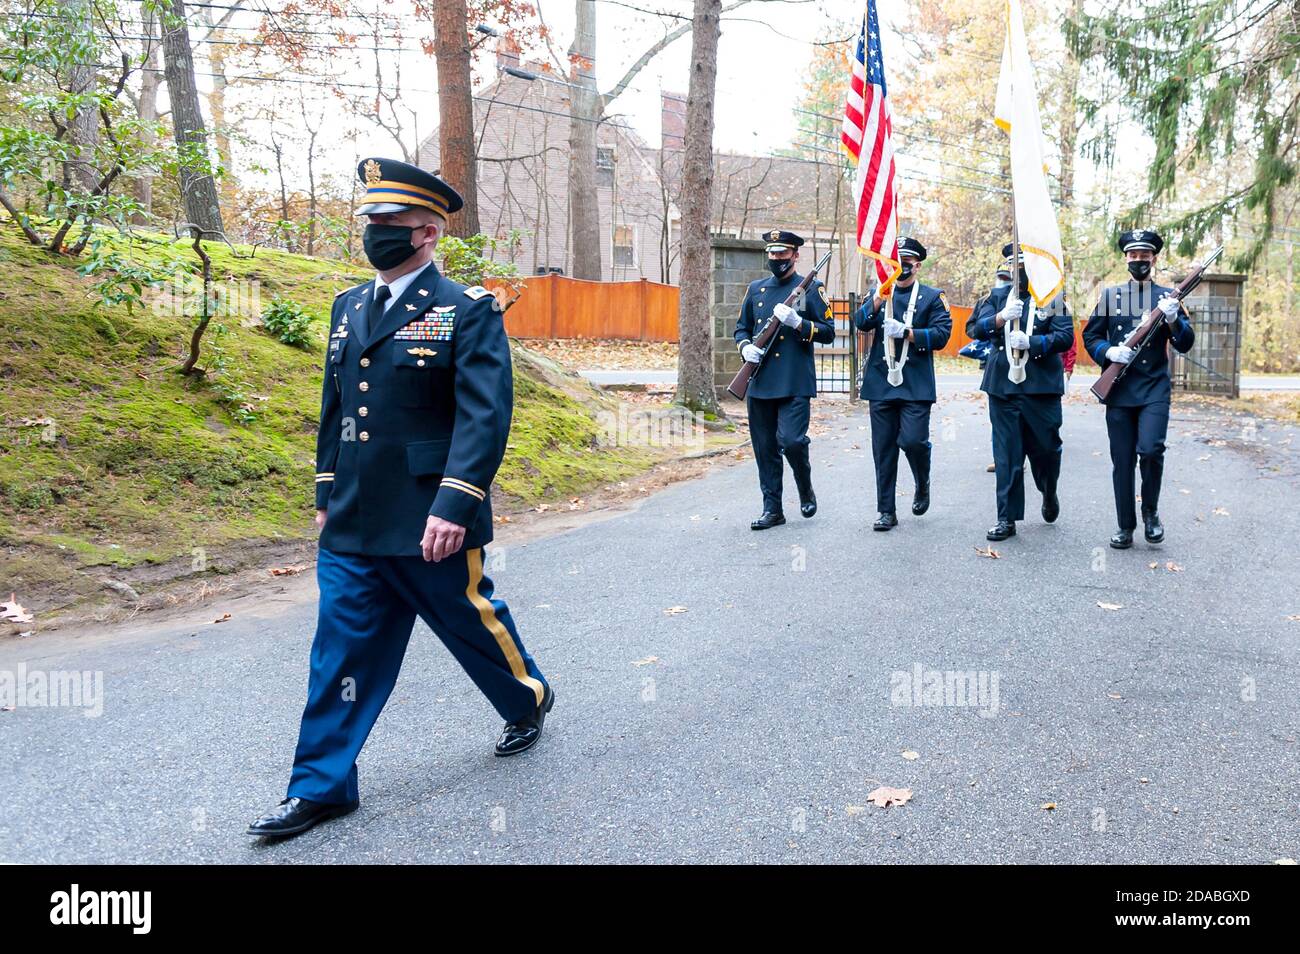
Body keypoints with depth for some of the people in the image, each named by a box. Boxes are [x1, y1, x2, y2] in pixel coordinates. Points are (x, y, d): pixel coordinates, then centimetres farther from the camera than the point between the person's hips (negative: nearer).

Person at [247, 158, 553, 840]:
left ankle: (529, 700, 42)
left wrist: (454, 507, -26)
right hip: (351, 526, 6)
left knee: (472, 622, 13)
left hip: (429, 524, -5)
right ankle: (321, 786, 19)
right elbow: (334, 406, 17)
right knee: (341, 649, 8)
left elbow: (485, 416, -18)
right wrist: (326, 495, 17)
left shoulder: (468, 311, -10)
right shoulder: (349, 307, 10)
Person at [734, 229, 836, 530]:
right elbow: (741, 327, 21)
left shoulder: (811, 288, 3)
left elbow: (828, 333, 0)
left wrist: (797, 322, -16)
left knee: (792, 441, -14)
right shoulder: (756, 288, 14)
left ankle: (806, 490, 15)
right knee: (764, 449, 5)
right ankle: (772, 509, 15)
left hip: (795, 383, -4)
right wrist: (745, 347, -1)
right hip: (759, 384, 4)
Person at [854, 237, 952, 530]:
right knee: (883, 448, 3)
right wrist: (879, 299, -16)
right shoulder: (879, 294, 15)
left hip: (916, 385, -2)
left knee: (913, 441, -13)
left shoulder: (932, 297, 7)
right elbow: (861, 323, -1)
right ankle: (886, 511, 11)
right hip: (881, 382, 3)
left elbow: (942, 334, -3)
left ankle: (922, 486, 19)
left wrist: (906, 333, -14)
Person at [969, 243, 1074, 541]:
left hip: (1042, 385, -1)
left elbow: (1065, 337, -4)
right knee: (1006, 454, 1)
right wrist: (1001, 318, -17)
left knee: (1046, 447, 5)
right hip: (1003, 384, 2)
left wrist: (1030, 342, -18)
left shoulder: (1052, 298, 5)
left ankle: (1049, 494, 37)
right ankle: (1007, 518, 7)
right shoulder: (997, 296, 13)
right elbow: (976, 329, 1)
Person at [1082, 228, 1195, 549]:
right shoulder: (1110, 295, 10)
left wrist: (1173, 320, -15)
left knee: (1150, 449, -19)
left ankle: (1150, 511, 7)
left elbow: (1185, 345, 4)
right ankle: (1125, 527, 15)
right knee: (1122, 460, 4)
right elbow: (1089, 336, 9)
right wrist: (1109, 352, -11)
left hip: (1155, 389, -1)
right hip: (1118, 390, 1)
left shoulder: (1168, 296, 7)